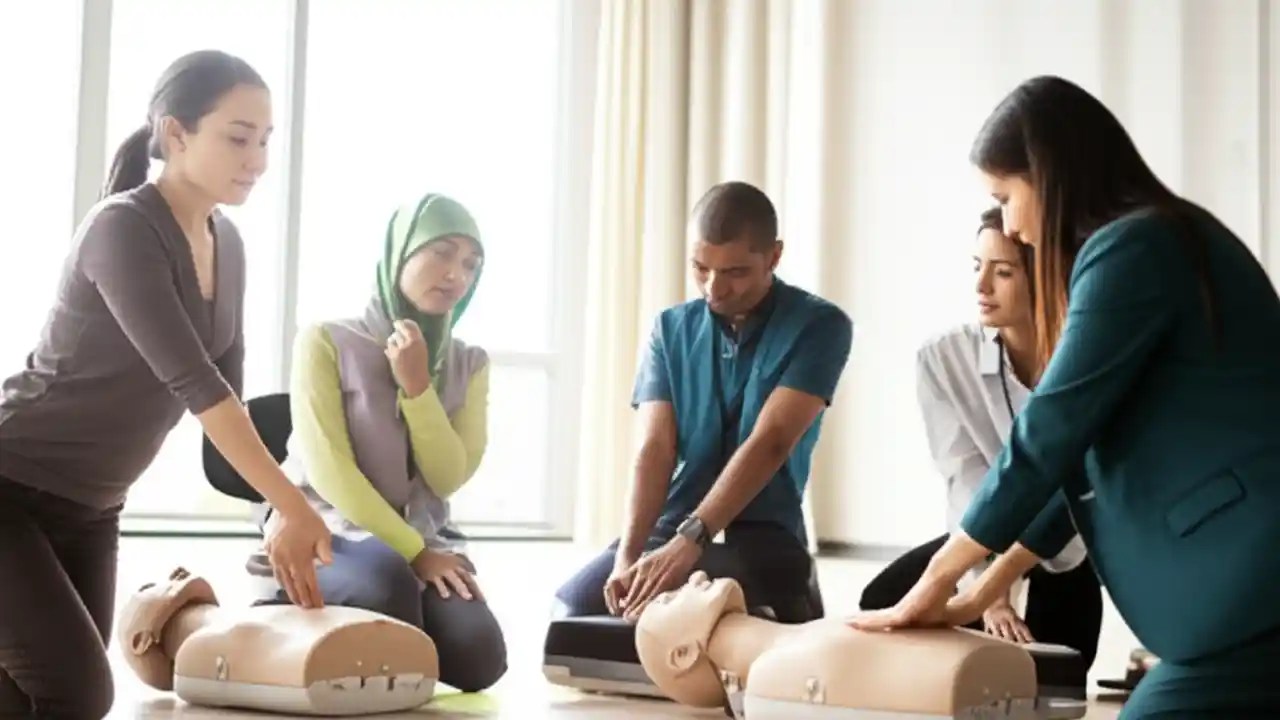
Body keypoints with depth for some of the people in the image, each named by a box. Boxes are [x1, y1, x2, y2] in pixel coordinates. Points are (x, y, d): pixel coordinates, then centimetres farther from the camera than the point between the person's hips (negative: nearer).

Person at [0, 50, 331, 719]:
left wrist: (279, 514, -6)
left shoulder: (225, 243, 3)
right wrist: (294, 507, -31)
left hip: (89, 510, 8)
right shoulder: (121, 228, -22)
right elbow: (191, 381, -29)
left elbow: (229, 392, 4)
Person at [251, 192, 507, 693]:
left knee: (477, 659, -24)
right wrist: (412, 552, -17)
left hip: (421, 533, 4)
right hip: (327, 526, -4)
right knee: (388, 587, -39)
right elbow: (327, 469, -12)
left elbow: (447, 479, -3)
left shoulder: (469, 364, 8)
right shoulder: (327, 341, -4)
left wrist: (417, 386, -15)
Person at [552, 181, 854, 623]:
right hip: (670, 529, 5)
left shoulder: (818, 325, -6)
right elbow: (655, 449, -3)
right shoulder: (672, 329, 7)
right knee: (573, 607, -16)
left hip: (762, 535, -4)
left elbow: (770, 443, -16)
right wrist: (628, 555, -19)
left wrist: (689, 543, -27)